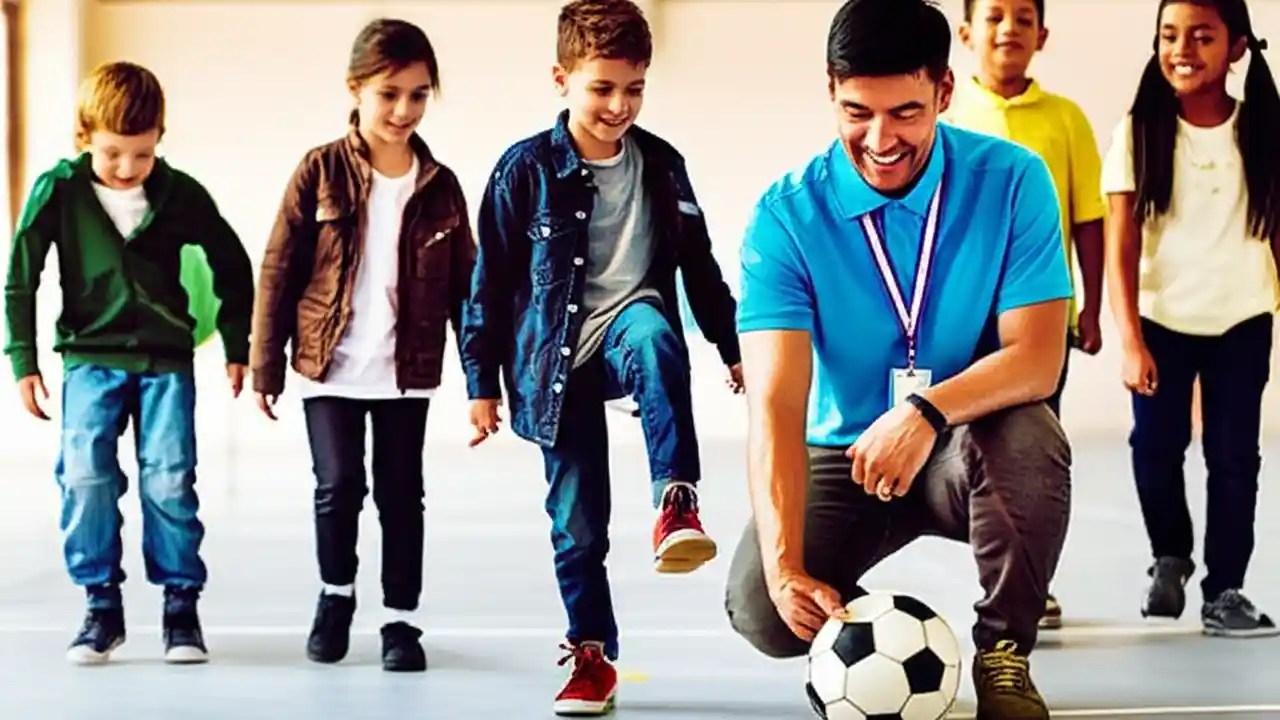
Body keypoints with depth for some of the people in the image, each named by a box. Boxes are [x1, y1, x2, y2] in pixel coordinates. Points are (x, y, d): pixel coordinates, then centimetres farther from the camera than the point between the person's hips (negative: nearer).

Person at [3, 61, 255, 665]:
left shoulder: (180, 193, -5)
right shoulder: (58, 190, -7)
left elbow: (230, 264, 9)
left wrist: (238, 345, 12)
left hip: (166, 359, 0)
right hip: (90, 358, 0)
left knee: (169, 480, -7)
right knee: (86, 477, -11)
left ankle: (181, 603, 7)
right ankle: (101, 604, 4)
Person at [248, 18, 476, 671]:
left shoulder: (439, 186, 3)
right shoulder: (321, 171, -4)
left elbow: (463, 287, 6)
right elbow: (279, 271, -2)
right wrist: (266, 365, -3)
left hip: (406, 373, 2)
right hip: (329, 369, -2)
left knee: (401, 495, 6)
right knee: (338, 486, -4)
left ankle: (401, 619, 19)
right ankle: (336, 594, 21)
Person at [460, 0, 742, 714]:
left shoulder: (662, 165, 3)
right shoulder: (526, 168, -6)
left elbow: (699, 265, 15)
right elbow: (491, 283, -1)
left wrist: (734, 347, 16)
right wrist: (483, 382, -1)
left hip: (631, 326, 1)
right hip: (556, 360, -1)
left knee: (656, 337, -38)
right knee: (577, 520, 1)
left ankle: (678, 502, -37)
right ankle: (593, 656, 17)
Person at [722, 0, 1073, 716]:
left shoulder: (1013, 182, -13)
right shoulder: (787, 215, -15)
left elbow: (1038, 359, -18)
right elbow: (775, 403, -23)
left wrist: (928, 412, -38)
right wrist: (785, 565, -37)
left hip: (971, 448, 0)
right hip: (842, 456, 1)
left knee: (1026, 435, -35)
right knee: (761, 608, -24)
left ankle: (1003, 654, -10)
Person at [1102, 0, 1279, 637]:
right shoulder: (1139, 131, -7)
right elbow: (1121, 247, -9)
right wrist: (1130, 338, -16)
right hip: (1161, 320, -1)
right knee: (1155, 445, -1)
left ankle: (1224, 589, 12)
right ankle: (1169, 558, 25)